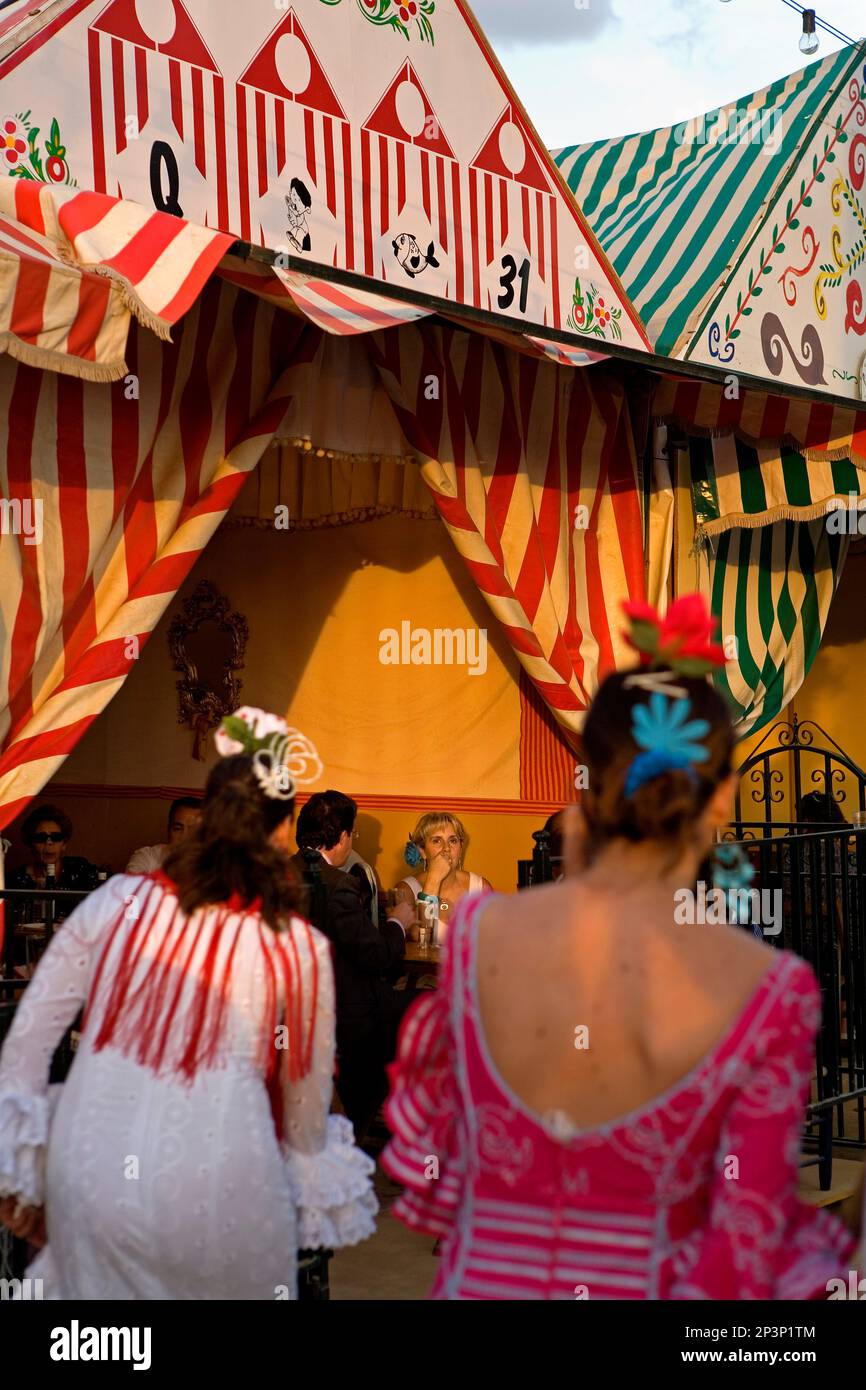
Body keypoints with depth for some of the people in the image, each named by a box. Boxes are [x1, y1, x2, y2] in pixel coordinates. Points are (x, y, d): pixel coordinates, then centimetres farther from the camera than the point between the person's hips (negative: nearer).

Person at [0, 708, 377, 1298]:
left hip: (90, 1178, 2)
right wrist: (309, 1195, 24)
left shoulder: (118, 900, 0)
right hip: (213, 1193, -1)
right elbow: (307, 1109, 5)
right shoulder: (299, 947, -6)